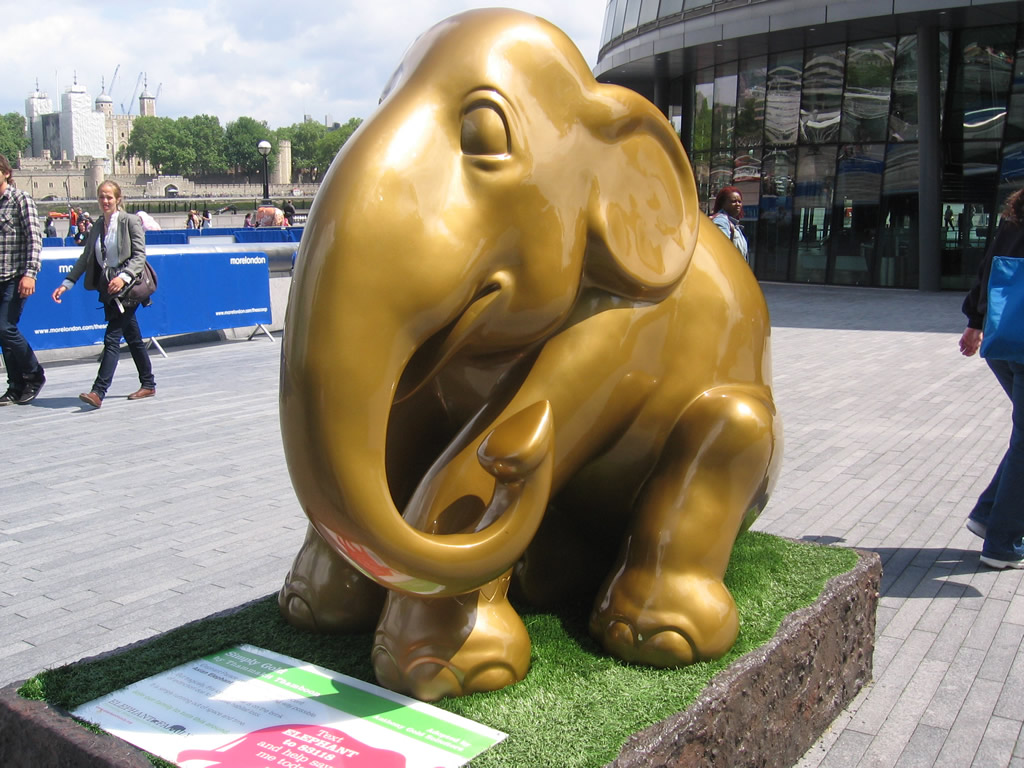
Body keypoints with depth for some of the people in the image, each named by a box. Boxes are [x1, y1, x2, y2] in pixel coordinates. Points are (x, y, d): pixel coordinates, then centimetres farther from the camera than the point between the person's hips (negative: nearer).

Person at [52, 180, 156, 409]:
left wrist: (123, 277, -26)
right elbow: (85, 257, 14)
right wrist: (67, 283, 6)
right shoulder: (98, 226, 14)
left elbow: (140, 256, -12)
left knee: (112, 338, -12)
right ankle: (148, 384, 24)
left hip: (127, 287, -7)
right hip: (108, 288, 7)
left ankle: (98, 392, -16)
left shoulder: (131, 221, -5)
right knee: (132, 338, 14)